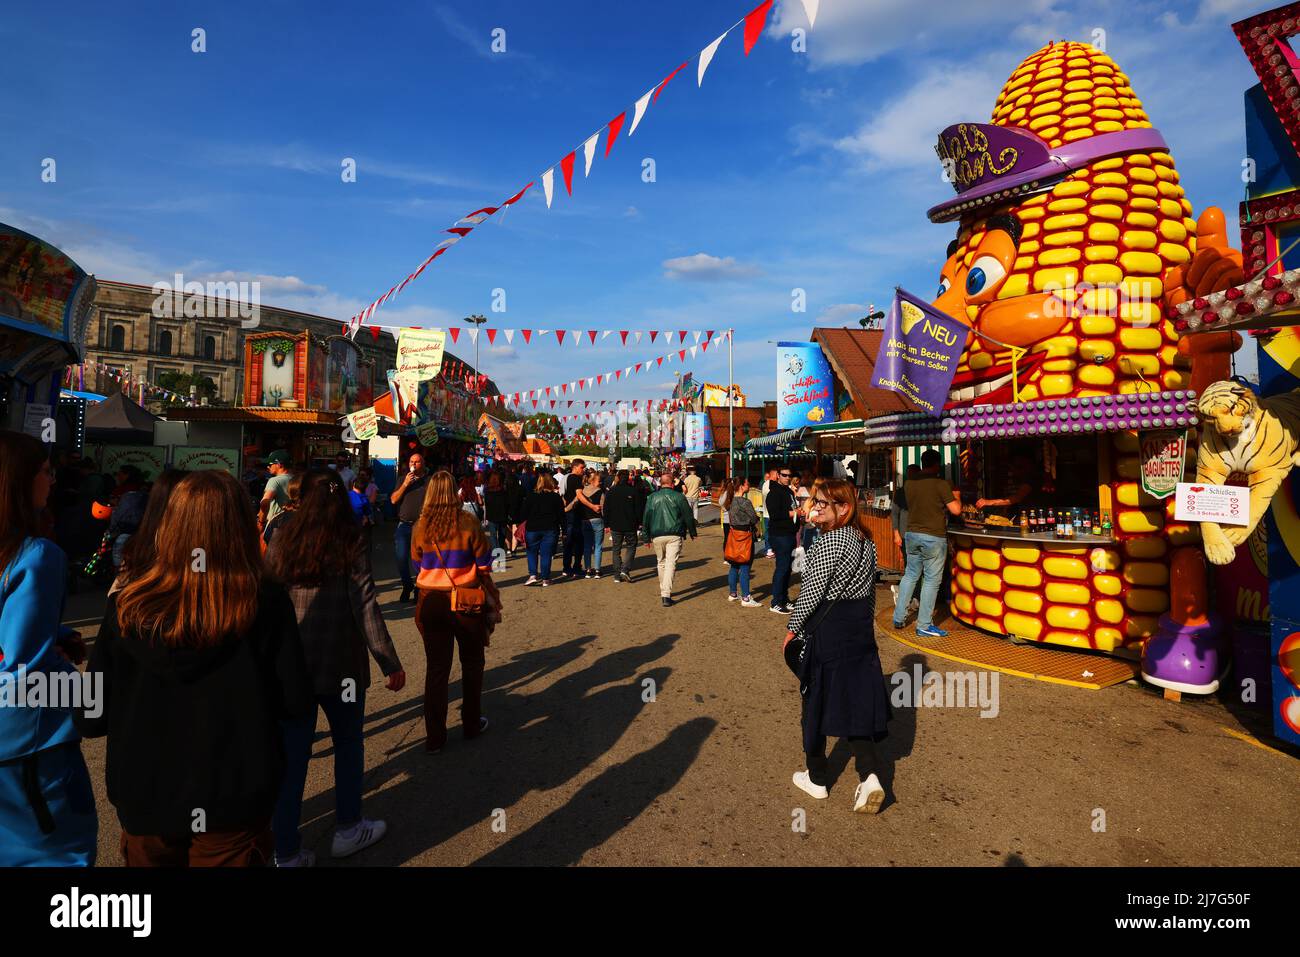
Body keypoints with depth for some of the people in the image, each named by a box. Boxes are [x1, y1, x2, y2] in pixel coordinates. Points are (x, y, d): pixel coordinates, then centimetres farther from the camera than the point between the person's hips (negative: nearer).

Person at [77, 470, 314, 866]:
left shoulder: (128, 606, -14)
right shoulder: (266, 603, -19)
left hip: (145, 800, 2)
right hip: (235, 802, -2)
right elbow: (296, 703, -13)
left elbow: (92, 718, -7)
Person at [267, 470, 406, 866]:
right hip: (339, 663, -2)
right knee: (348, 743, 19)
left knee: (292, 756, 12)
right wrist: (390, 663, -8)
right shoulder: (350, 544, -11)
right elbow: (366, 608, -14)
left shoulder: (281, 544, -1)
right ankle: (347, 830, 31)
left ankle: (286, 852, 22)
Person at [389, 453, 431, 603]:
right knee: (401, 558, -1)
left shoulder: (430, 481, 4)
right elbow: (393, 500, 4)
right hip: (404, 525, 3)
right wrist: (405, 484, -7)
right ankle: (407, 586, 20)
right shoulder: (403, 480, 15)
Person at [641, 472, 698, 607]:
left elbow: (646, 518, 8)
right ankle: (666, 595, -14)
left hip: (657, 536, 3)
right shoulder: (679, 496, -2)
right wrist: (692, 532, 16)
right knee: (671, 564, -5)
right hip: (675, 535, -3)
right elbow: (688, 516, 2)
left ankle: (663, 591, 28)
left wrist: (646, 536, 16)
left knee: (661, 563, 18)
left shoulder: (652, 497, 5)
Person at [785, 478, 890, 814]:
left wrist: (793, 627, -7)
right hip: (861, 629, 8)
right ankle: (868, 776, 2)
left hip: (828, 630, -7)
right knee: (857, 699, 13)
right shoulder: (866, 541, 9)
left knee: (817, 701, 8)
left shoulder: (828, 541, -17)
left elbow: (812, 590, -18)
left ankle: (817, 779, 23)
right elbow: (870, 591, 16)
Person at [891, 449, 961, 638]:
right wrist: (956, 496, 6)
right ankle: (924, 625, 6)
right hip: (934, 537, -6)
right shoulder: (941, 484, -12)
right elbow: (956, 510, -12)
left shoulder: (910, 483, 4)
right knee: (931, 580, 3)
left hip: (912, 535, 6)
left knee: (910, 575, 17)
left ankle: (898, 618, 19)